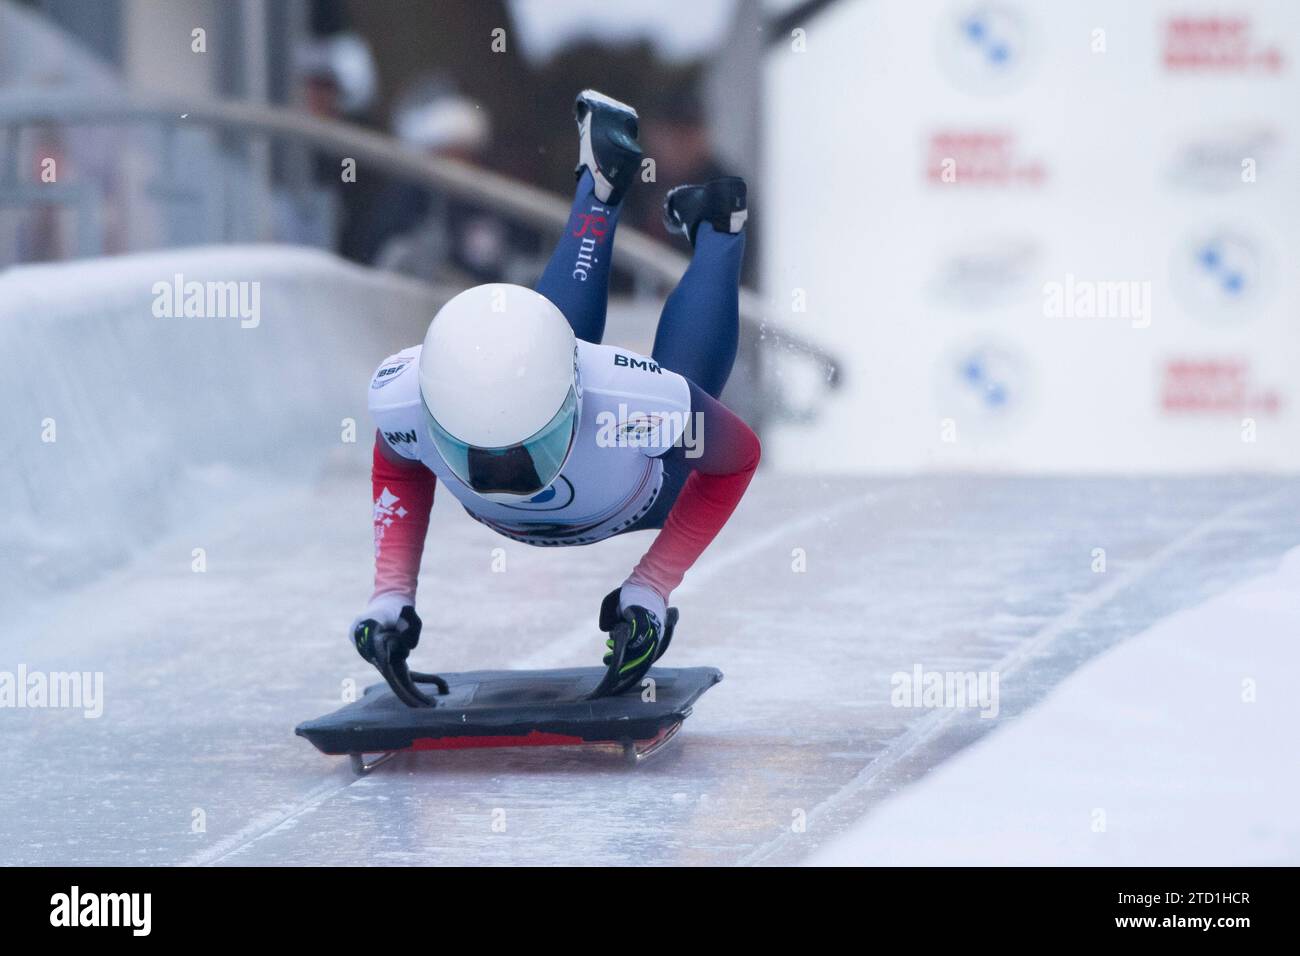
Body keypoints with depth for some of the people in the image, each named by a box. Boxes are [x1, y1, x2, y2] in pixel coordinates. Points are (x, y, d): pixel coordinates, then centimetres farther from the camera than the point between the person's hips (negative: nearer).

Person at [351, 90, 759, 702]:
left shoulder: (636, 402, -50)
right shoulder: (403, 399, -43)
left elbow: (735, 460, -28)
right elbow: (396, 469, -16)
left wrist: (651, 591, -31)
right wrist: (389, 595, -26)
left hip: (641, 503, -2)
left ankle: (716, 230, 50)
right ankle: (602, 189, 50)